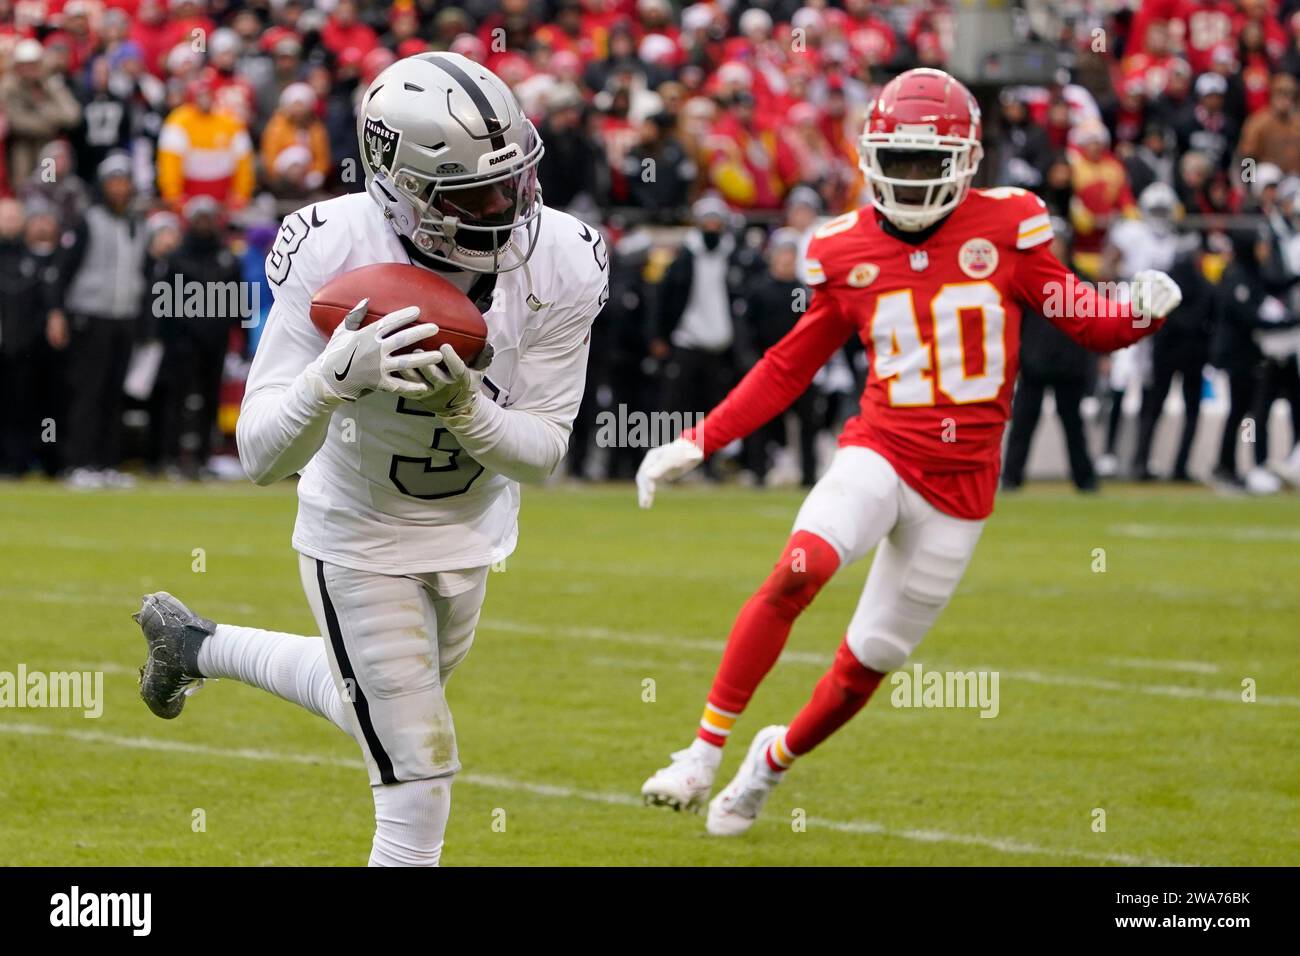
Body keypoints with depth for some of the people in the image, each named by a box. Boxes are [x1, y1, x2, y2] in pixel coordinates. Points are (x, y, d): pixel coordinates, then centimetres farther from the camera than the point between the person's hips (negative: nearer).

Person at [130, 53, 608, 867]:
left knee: (373, 705, 28)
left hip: (472, 527, 5)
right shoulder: (336, 257, -30)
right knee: (419, 770, -5)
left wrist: (464, 406, -36)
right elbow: (263, 457, -29)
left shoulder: (560, 266, -23)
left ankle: (196, 646, 52)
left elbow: (542, 451, -16)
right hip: (362, 534, -5)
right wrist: (335, 375, -48)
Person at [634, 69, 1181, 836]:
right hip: (881, 449, 0)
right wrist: (699, 444, 8)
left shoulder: (1006, 228, -3)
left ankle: (775, 759, 35)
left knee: (868, 663, 6)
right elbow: (789, 368, 12)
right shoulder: (847, 252, 2)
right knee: (797, 571, -29)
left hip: (962, 480, 0)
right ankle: (706, 753, -20)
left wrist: (1140, 314, -20)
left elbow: (1080, 315, 2)